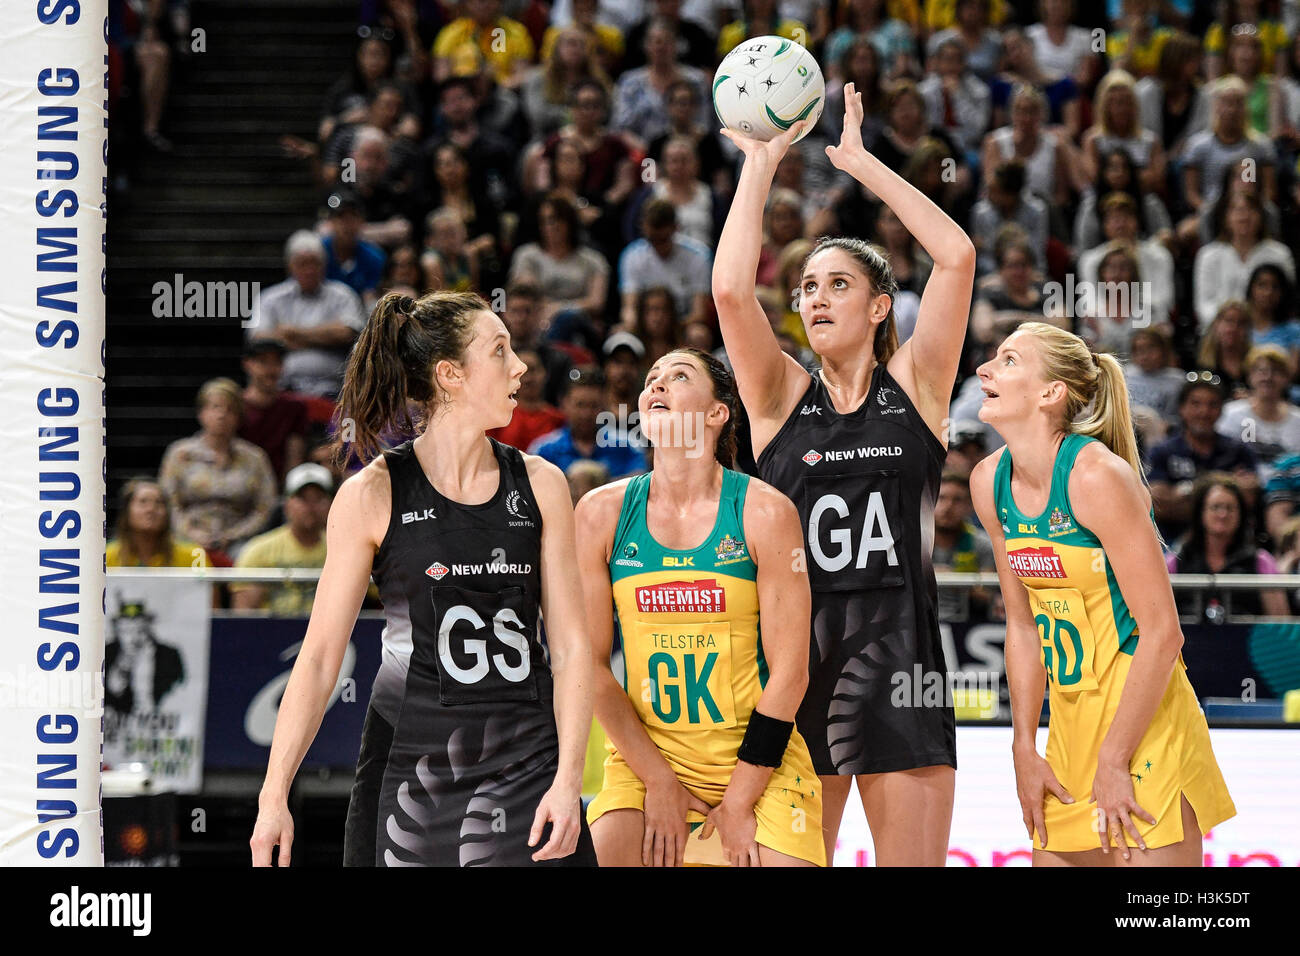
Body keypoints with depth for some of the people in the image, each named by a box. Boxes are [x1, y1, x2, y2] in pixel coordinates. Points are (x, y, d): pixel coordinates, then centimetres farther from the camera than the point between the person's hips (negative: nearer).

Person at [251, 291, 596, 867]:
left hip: (525, 763, 2)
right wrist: (273, 797, -8)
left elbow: (571, 646, 4)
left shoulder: (540, 486, 5)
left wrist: (568, 781, -8)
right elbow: (320, 654, -3)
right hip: (410, 752, -2)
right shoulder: (372, 496, -3)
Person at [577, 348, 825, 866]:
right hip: (645, 753, 1)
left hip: (755, 755, -1)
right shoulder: (602, 512, -1)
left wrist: (739, 803, -10)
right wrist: (659, 781, -6)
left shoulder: (765, 512, -7)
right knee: (595, 857, -19)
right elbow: (590, 664, 0)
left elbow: (789, 673, -7)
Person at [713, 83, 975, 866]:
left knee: (912, 858, -2)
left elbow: (957, 257, -4)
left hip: (899, 655, -1)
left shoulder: (914, 386, 7)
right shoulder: (783, 396, 8)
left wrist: (862, 162, -1)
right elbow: (731, 289, -7)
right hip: (796, 652, 1)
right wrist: (762, 164, -2)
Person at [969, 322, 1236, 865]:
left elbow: (1161, 632, -18)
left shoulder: (1098, 476, -18)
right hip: (1070, 716, 7)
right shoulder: (990, 482, 4)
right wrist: (1024, 750, 6)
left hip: (1142, 718, -7)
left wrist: (1114, 762, -17)